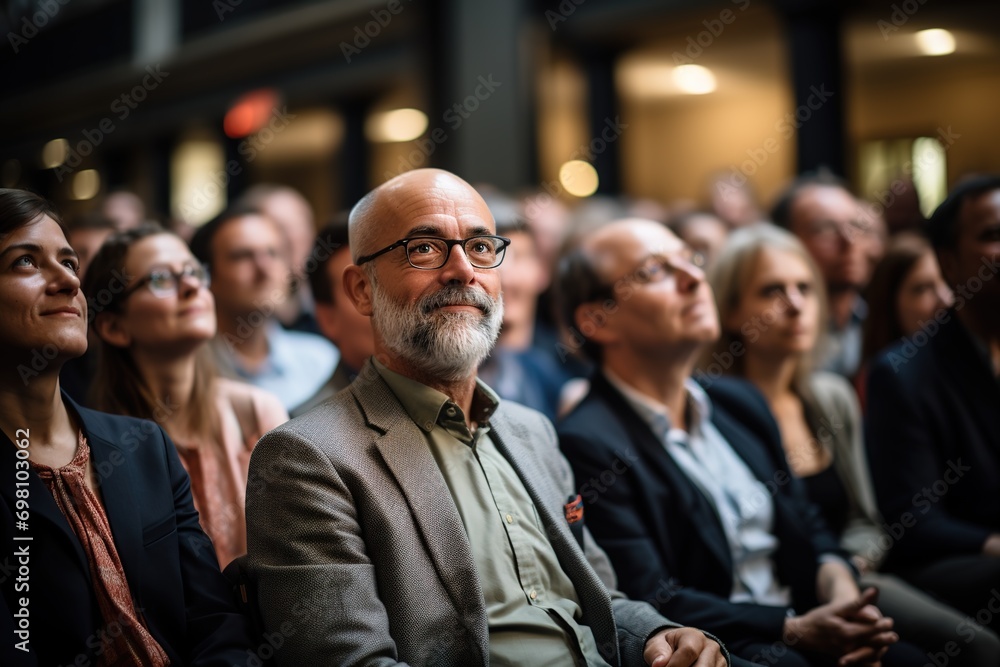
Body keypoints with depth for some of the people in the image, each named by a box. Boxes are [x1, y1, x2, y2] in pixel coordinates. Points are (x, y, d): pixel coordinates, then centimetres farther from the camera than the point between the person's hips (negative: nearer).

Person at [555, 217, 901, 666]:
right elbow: (653, 604, -15)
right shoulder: (589, 444, -11)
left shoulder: (740, 403, 15)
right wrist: (796, 629, -18)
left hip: (804, 625, 8)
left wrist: (841, 593, -4)